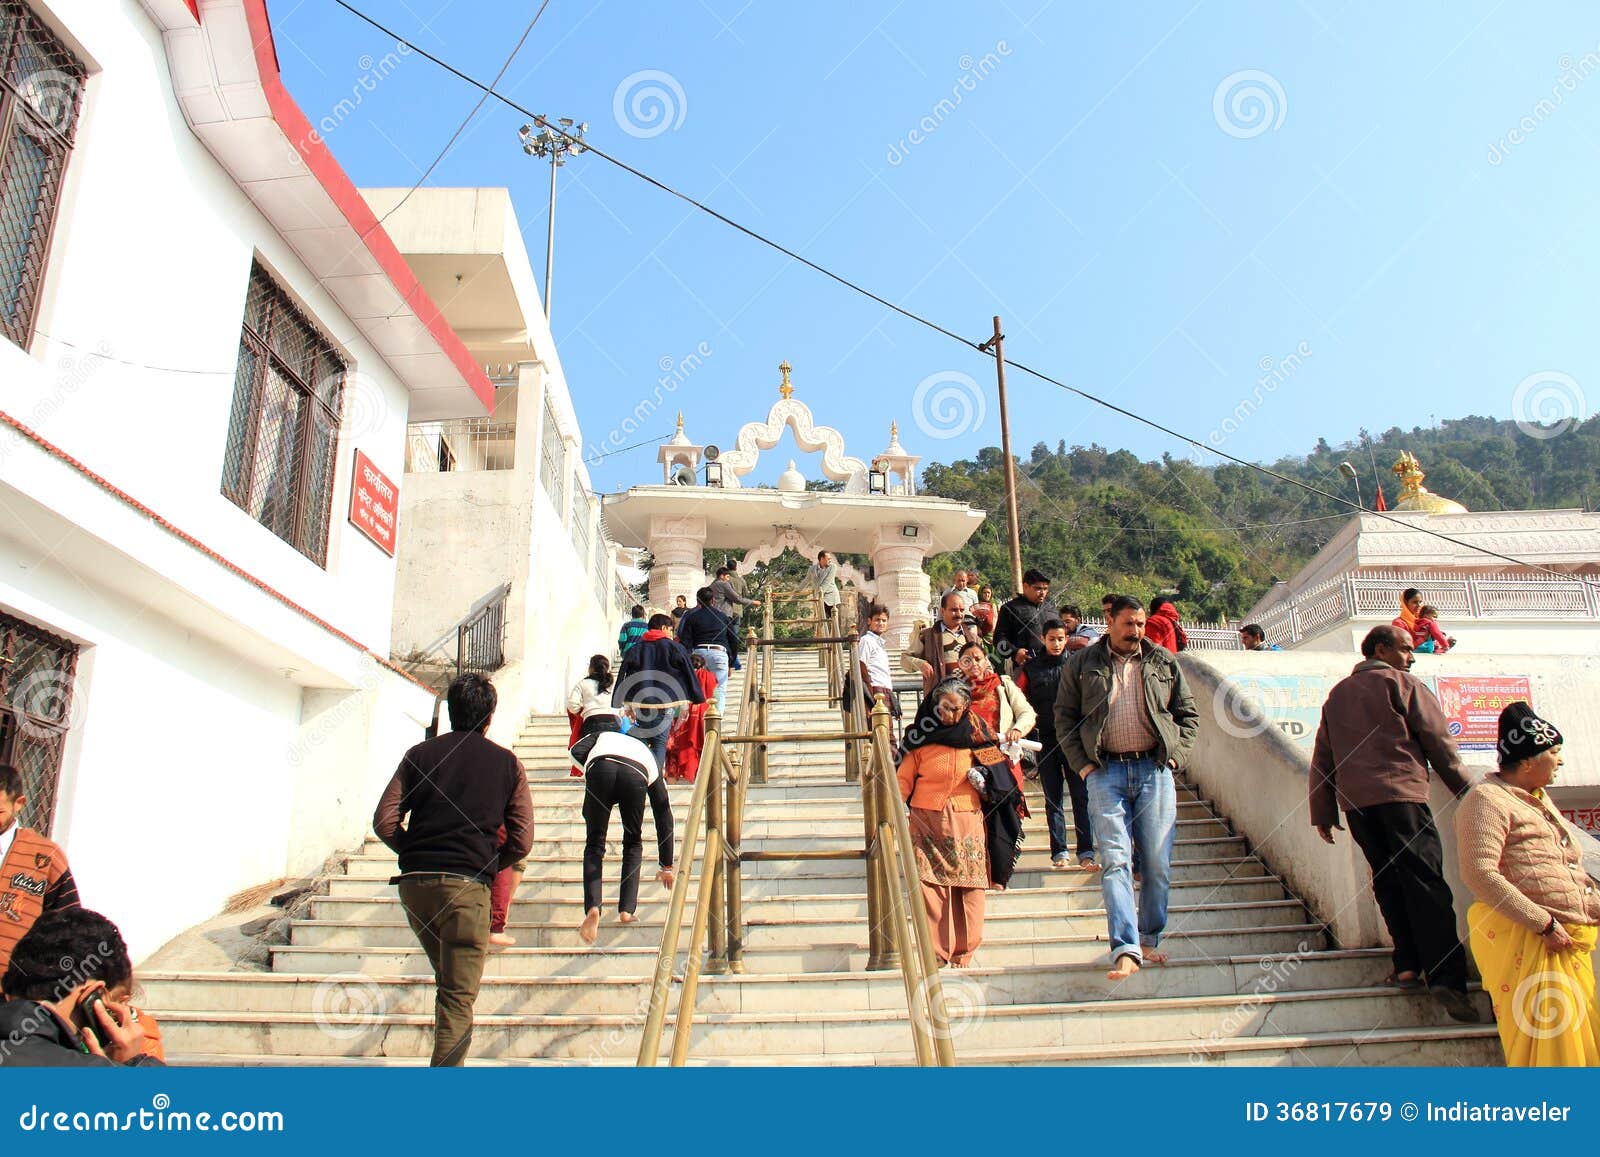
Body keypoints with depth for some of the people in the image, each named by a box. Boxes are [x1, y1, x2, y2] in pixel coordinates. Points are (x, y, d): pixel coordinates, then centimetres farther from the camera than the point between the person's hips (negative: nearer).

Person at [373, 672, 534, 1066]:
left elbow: (385, 821, 1)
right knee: (459, 995, 0)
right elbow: (522, 841, -1)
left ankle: (449, 1058, 30)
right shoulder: (507, 763, 4)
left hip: (413, 883, 3)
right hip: (467, 886, -3)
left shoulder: (420, 754, 8)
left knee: (447, 981, 25)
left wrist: (415, 854, 14)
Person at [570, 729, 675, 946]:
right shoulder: (651, 760, 41)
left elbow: (576, 751, 17)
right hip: (636, 775, 1)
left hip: (600, 768, -1)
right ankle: (626, 909, 13)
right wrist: (666, 866, 47)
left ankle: (592, 908, -5)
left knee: (594, 845, 13)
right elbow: (664, 815, 40)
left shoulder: (601, 737, 43)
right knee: (633, 844, 23)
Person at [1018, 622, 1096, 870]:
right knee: (1053, 798, 6)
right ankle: (1060, 852, 12)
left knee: (1081, 795, -4)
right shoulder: (1032, 667, 9)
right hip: (1046, 739, 1)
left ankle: (1086, 852, -1)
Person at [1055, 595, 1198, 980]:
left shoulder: (1163, 662, 10)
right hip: (1106, 771, -2)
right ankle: (1126, 950, -12)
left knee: (1157, 862, 4)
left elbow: (1188, 714, 14)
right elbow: (1064, 716, 7)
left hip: (1154, 769, 2)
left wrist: (1175, 756, 2)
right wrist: (1082, 764, -2)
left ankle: (1150, 941, 19)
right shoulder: (1082, 663, 5)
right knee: (1114, 860, -9)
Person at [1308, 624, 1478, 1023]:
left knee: (1387, 882, 12)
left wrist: (1322, 812, 23)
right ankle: (1446, 977, -17)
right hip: (1401, 793, -5)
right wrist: (1466, 791, 12)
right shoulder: (1400, 684, 4)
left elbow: (1322, 756, 20)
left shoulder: (1337, 694, 21)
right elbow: (1439, 741, 2)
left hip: (1354, 800, 5)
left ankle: (1407, 964, 7)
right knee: (1424, 882, -9)